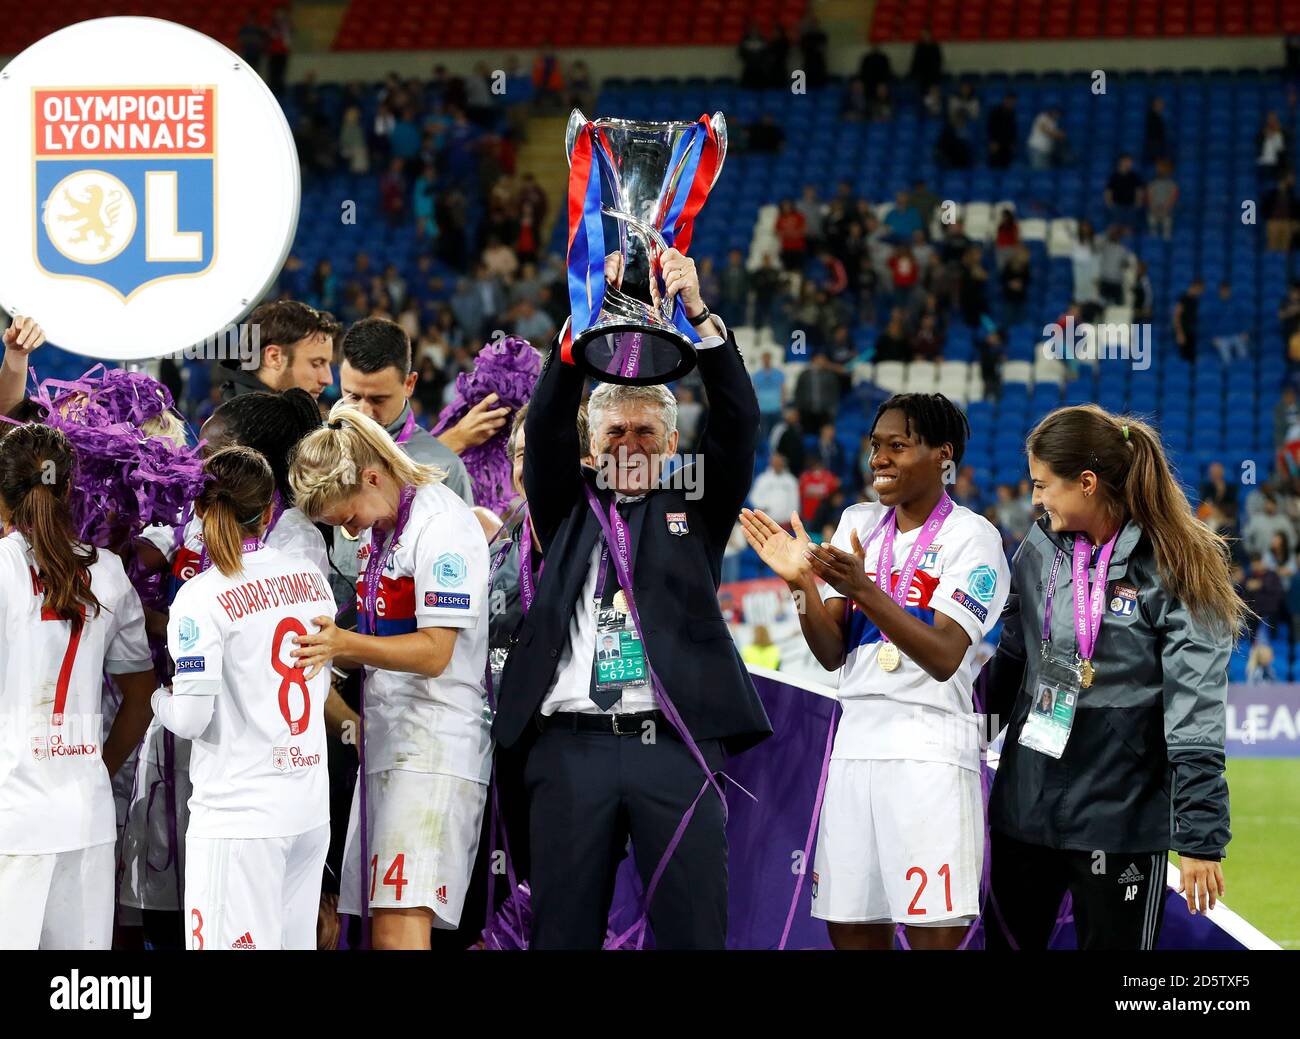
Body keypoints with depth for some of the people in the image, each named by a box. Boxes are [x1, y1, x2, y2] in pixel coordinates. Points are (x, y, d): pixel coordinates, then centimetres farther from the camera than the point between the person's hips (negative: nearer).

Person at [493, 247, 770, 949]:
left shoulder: (695, 509, 15)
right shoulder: (566, 509, 17)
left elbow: (737, 422, 3)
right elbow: (546, 424, 3)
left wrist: (698, 313, -11)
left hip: (676, 744, -1)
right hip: (570, 745, 1)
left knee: (692, 930, -5)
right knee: (563, 931, 1)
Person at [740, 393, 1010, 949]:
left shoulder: (971, 537, -5)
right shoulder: (857, 524, 12)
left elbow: (945, 657, -16)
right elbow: (832, 655, 10)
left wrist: (862, 590, -26)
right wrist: (804, 584, -8)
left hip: (931, 751, -6)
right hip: (857, 744, 6)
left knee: (931, 934, -8)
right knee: (852, 930, 7)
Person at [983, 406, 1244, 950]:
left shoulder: (1175, 574, -11)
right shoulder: (1039, 552, 4)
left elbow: (1196, 720, -13)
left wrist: (1201, 839, -16)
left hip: (1121, 818, -5)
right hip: (1025, 803, 5)